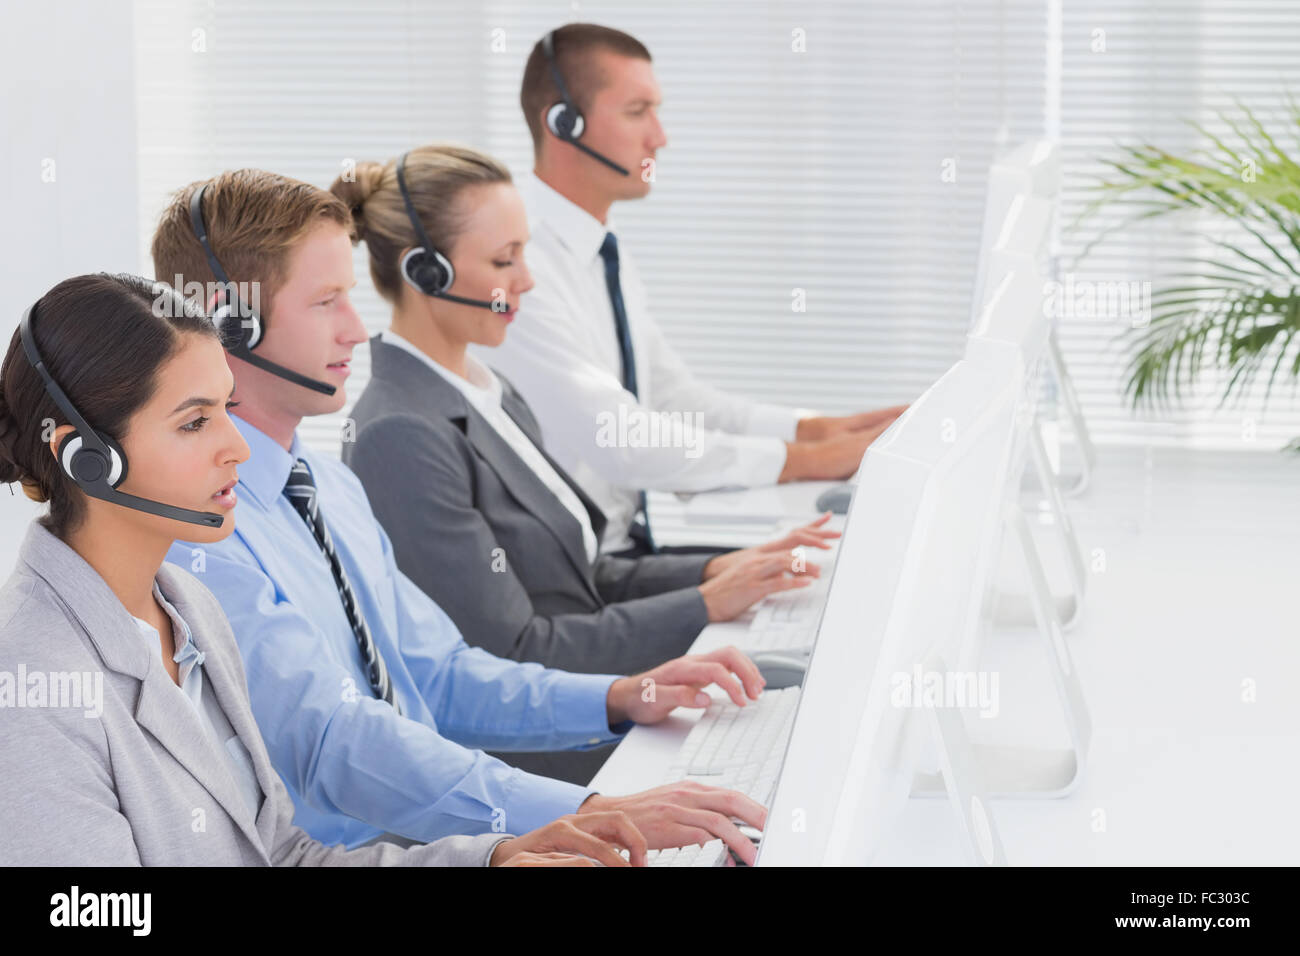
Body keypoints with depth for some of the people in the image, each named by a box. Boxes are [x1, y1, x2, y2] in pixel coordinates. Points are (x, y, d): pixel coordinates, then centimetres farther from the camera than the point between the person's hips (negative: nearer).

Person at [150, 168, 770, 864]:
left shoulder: (331, 485, 15)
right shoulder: (196, 536, -17)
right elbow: (333, 743, -27)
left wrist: (619, 698, 3)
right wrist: (593, 816, -34)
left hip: (432, 837, 9)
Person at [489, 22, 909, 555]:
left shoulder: (605, 250, 12)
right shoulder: (519, 265, -19)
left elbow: (672, 398, 15)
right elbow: (620, 442, -25)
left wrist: (819, 429, 1)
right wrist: (806, 460, -21)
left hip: (624, 546, 9)